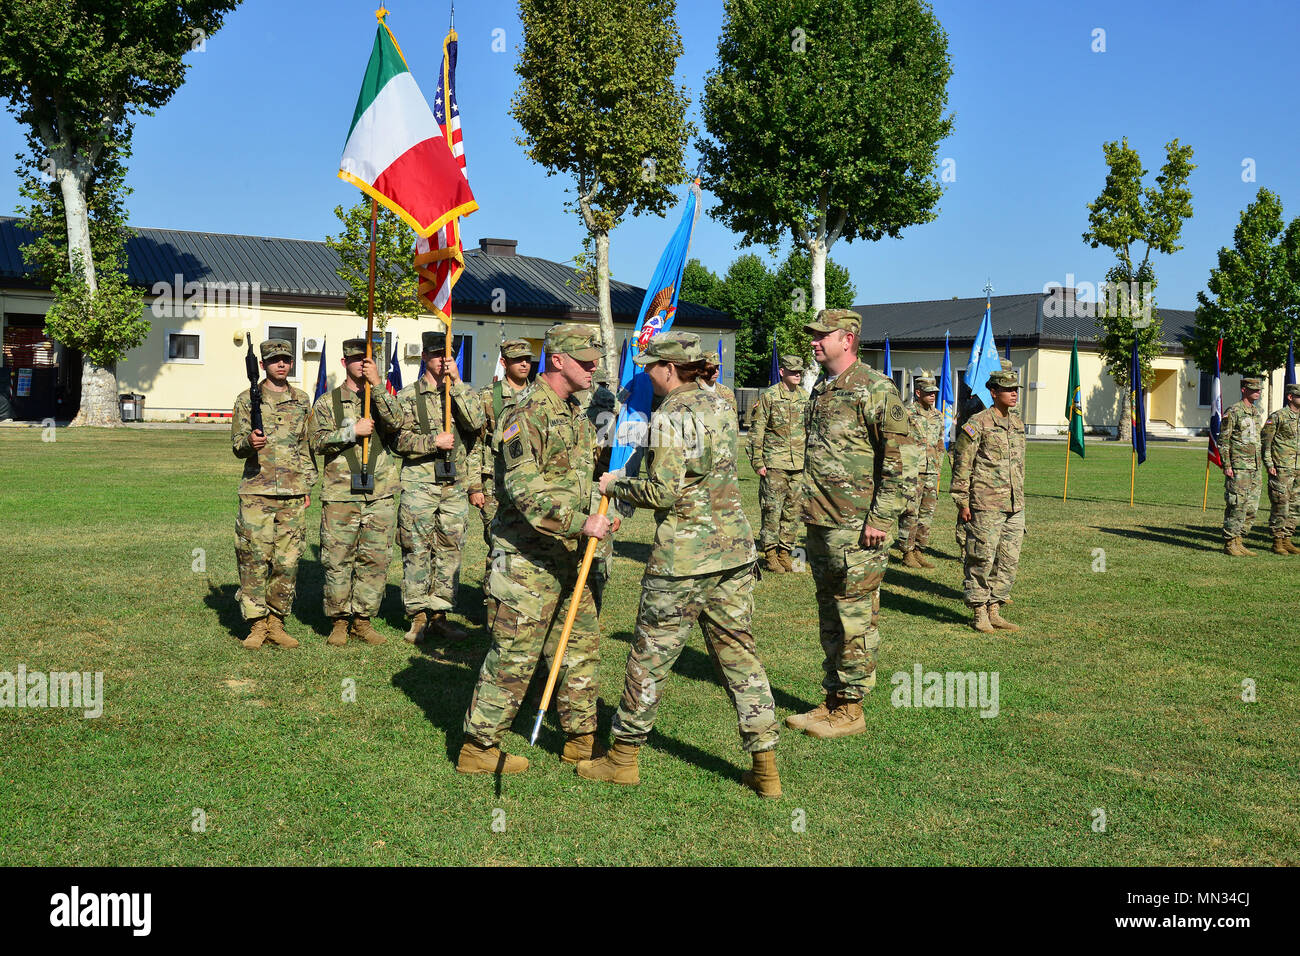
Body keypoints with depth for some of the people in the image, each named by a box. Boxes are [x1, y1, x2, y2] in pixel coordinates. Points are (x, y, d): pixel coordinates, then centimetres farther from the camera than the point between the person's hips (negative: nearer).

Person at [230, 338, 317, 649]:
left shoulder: (302, 400, 12)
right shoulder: (247, 399, 4)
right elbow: (237, 445, 2)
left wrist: (308, 488, 12)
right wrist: (249, 443, -21)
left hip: (293, 494, 2)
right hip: (257, 491, -2)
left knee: (287, 561, 3)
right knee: (254, 558, -4)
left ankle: (276, 622, 13)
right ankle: (257, 624, 6)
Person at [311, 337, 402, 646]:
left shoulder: (382, 398, 12)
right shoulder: (328, 402, 7)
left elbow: (395, 423, -9)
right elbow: (317, 441, -3)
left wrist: (377, 384, -14)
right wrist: (352, 431, -12)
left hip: (380, 496, 2)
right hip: (340, 496, -2)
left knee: (375, 560, 4)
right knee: (337, 561, 0)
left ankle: (363, 619, 15)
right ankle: (339, 621, 11)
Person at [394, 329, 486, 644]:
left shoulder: (462, 392, 12)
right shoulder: (408, 396, 4)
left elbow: (475, 423, -7)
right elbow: (401, 440, -2)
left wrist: (456, 384, -10)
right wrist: (433, 442, -16)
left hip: (455, 485, 3)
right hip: (419, 483, -3)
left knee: (450, 550, 5)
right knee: (418, 550, -2)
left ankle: (439, 615, 14)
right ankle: (418, 617, 5)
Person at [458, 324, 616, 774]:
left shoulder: (576, 414, 15)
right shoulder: (528, 413, -15)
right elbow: (524, 488, -25)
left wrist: (602, 514, 16)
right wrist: (582, 522, -30)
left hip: (567, 555, 9)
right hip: (526, 555, -9)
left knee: (582, 645, 14)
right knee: (514, 654, -3)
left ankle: (581, 739, 27)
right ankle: (479, 747, 9)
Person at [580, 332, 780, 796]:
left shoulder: (670, 417, -14)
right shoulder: (719, 406, 10)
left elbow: (662, 492, -19)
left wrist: (615, 486, -3)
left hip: (682, 555, -7)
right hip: (734, 548, 7)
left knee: (651, 656, 6)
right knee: (739, 653, 10)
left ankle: (624, 756, 19)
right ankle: (765, 767, 10)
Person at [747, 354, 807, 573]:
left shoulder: (806, 397, 11)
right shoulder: (768, 396, -4)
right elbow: (756, 432, -3)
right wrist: (757, 462, -8)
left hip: (799, 465, 5)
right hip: (774, 464, -5)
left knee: (793, 511, 7)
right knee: (772, 510, -4)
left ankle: (784, 553, 17)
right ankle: (770, 555, 4)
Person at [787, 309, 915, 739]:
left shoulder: (875, 389, -11)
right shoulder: (821, 388, 15)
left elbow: (899, 459, -15)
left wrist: (880, 518, -18)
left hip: (856, 525, -9)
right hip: (820, 522, 9)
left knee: (855, 617, -2)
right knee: (829, 613, 14)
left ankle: (849, 708, 6)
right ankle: (832, 699, 24)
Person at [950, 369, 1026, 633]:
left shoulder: (1018, 424, 14)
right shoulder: (977, 423, -8)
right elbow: (961, 464, -8)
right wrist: (962, 502, -11)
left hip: (1014, 506, 7)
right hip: (986, 505, -7)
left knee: (1008, 561, 8)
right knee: (982, 560, -2)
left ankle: (994, 611, 18)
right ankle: (979, 614, 8)